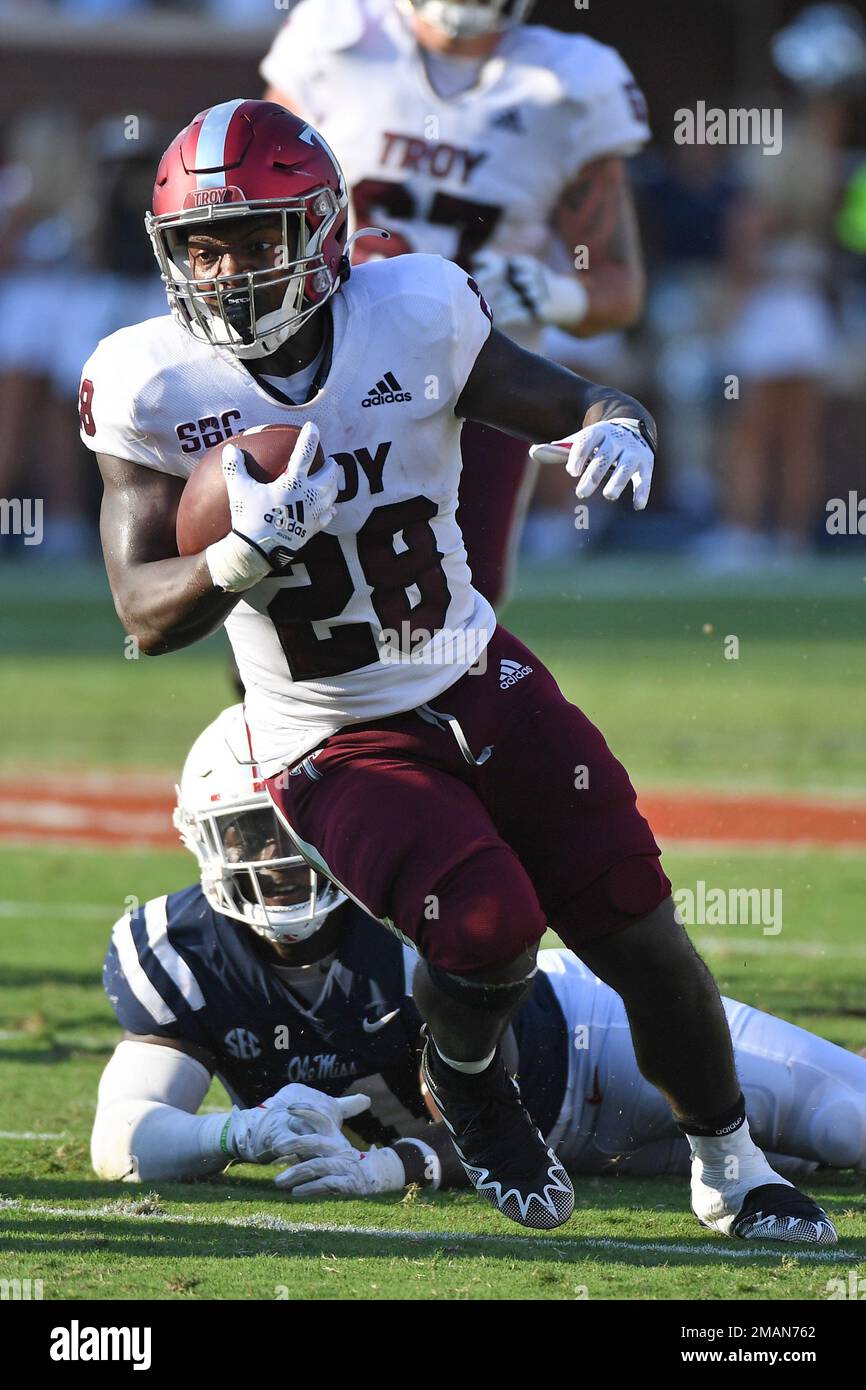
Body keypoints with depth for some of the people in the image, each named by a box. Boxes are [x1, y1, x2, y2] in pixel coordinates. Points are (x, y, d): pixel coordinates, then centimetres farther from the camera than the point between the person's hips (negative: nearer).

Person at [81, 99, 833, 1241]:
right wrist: (246, 554, -35)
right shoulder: (153, 386, -13)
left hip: (478, 684, 3)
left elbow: (572, 406, 1)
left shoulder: (415, 316, -11)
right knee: (487, 933, -24)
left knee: (635, 922, 0)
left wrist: (616, 431, -24)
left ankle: (730, 1169, 23)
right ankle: (466, 1083, 12)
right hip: (333, 747, -3)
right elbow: (148, 619, -14)